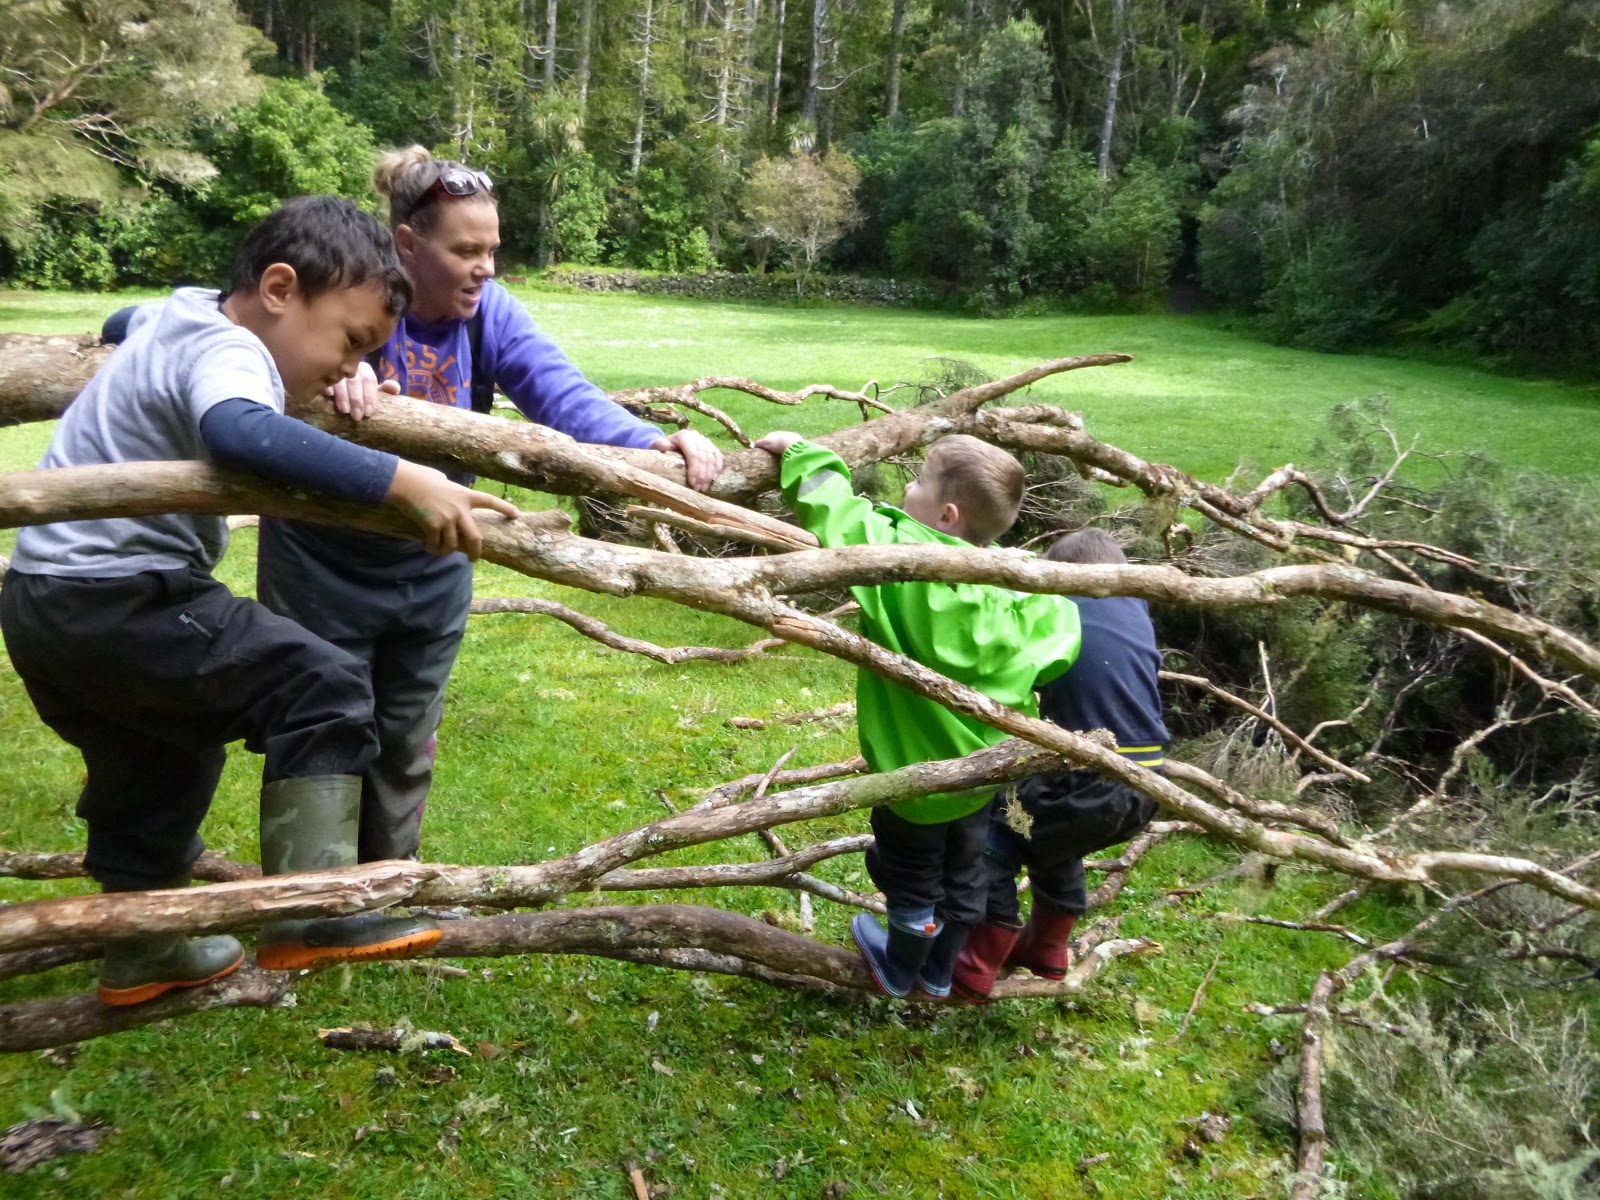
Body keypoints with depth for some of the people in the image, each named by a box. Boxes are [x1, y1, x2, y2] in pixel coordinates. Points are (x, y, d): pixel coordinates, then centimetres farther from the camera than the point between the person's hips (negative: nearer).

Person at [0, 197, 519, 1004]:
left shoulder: (177, 318, 13)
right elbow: (242, 431, -45)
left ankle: (140, 952, 43)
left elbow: (125, 323, 40)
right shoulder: (226, 351, -19)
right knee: (323, 688, -17)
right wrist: (403, 483, -48)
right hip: (113, 598, -10)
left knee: (158, 767, 26)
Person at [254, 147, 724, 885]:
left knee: (407, 746, 19)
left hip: (431, 569, 4)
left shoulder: (489, 313, -11)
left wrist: (650, 442, -42)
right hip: (322, 566, -4)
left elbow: (563, 394, -24)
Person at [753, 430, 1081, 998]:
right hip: (983, 767, 5)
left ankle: (899, 969, 44)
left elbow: (834, 510, -28)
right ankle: (940, 971, 48)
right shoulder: (1016, 585, -12)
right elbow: (1061, 639, -3)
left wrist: (802, 454, -13)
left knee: (913, 878, 19)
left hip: (914, 766, -5)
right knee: (963, 874, 25)